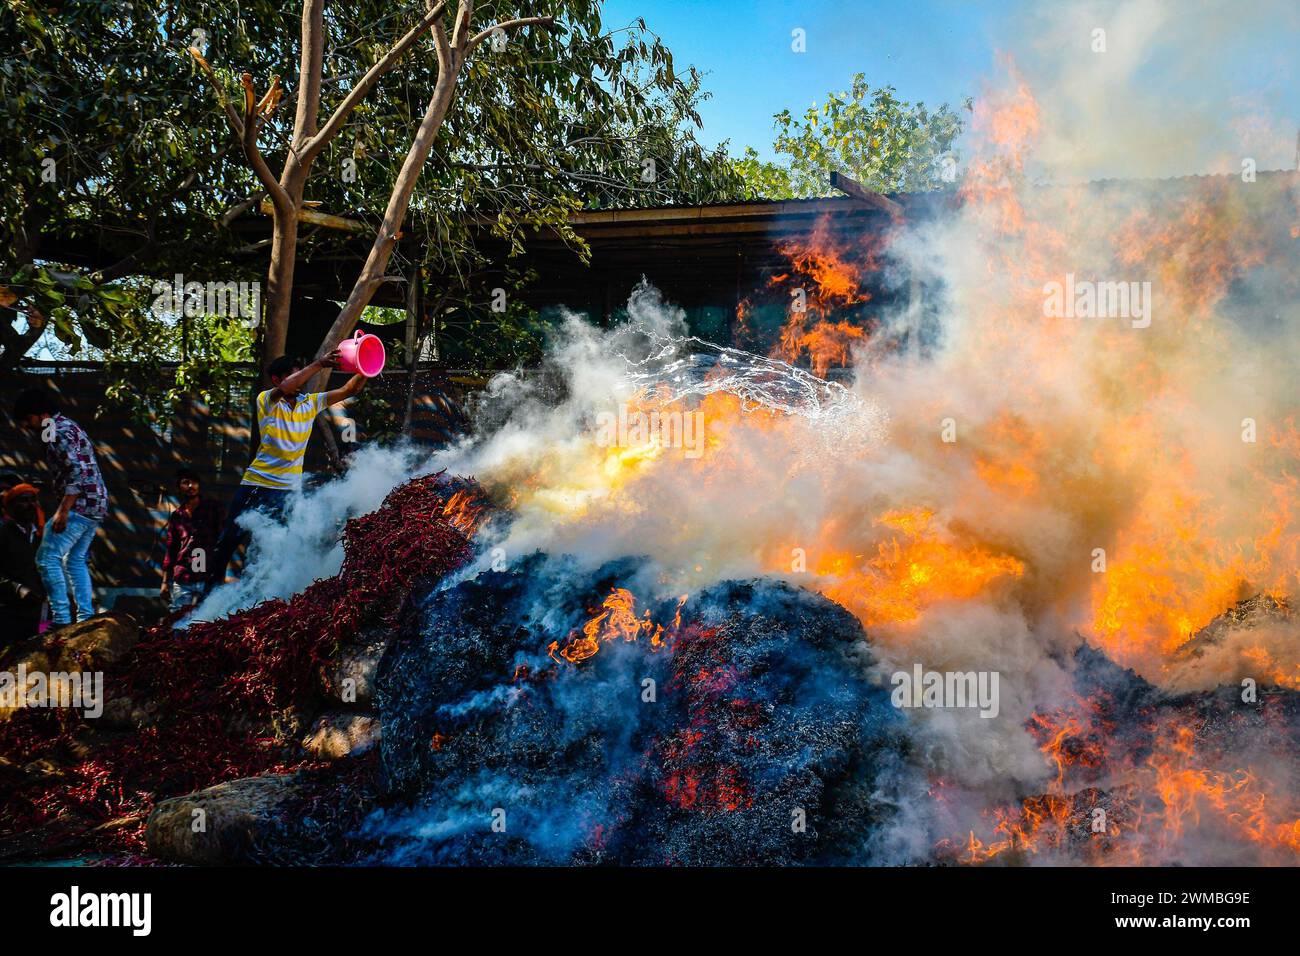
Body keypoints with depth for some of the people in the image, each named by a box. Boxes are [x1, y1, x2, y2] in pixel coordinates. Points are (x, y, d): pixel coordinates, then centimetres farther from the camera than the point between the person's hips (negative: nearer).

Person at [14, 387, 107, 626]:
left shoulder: (58, 432, -11)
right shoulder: (67, 426, 20)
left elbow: (78, 472, -22)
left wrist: (63, 511, -23)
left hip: (79, 505, -10)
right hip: (95, 505, 10)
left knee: (47, 559, -8)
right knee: (75, 561, 15)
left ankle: (61, 618, -9)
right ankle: (86, 617, 13)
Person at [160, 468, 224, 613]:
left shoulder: (213, 507, 9)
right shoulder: (176, 516, 18)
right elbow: (170, 550, 20)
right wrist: (165, 581, 14)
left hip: (209, 578, -3)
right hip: (181, 581, 3)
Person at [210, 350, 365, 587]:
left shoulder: (311, 402, 4)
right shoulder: (266, 401, -9)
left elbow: (349, 390, -1)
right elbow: (284, 388, -32)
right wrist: (319, 364, -37)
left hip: (288, 488, 2)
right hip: (255, 484, -2)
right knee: (231, 537, 8)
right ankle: (215, 581, 27)